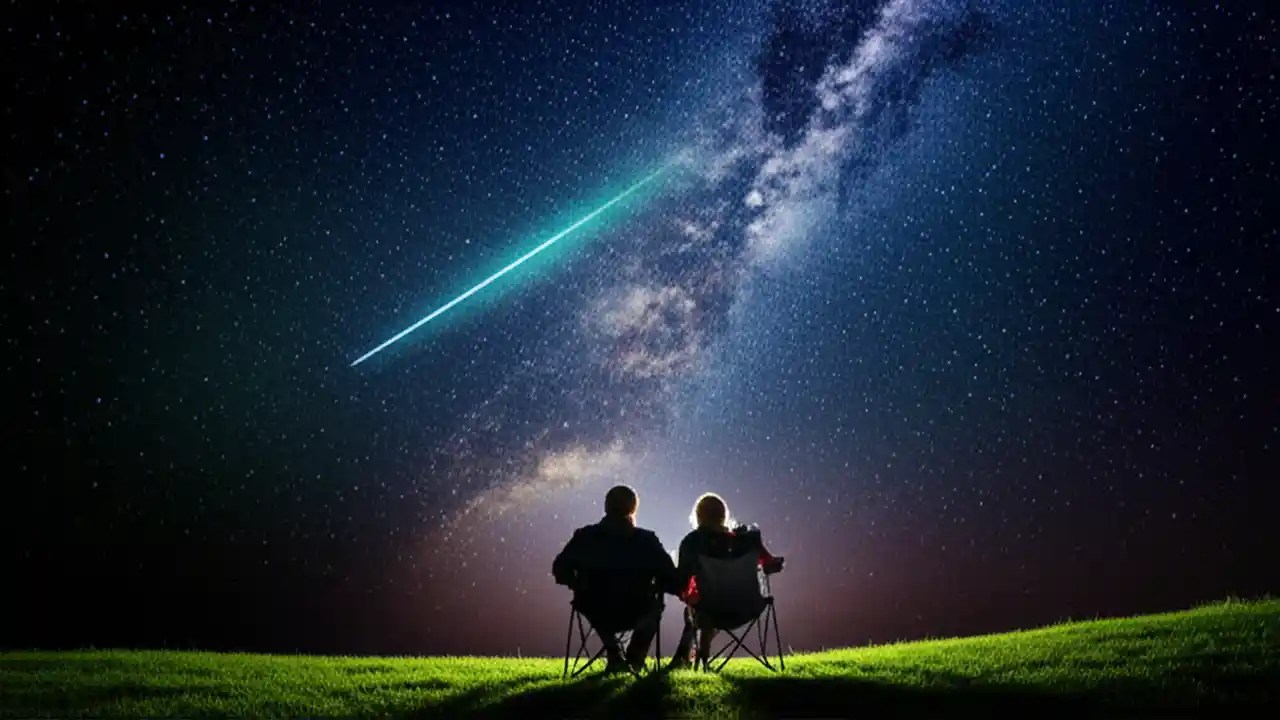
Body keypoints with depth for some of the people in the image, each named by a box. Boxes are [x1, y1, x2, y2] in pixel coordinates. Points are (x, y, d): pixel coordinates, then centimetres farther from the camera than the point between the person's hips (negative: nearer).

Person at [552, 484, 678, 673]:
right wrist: (651, 586, 10)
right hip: (636, 614, -1)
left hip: (596, 614, 2)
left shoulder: (584, 536, -8)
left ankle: (615, 656, 33)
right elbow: (672, 581, -11)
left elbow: (560, 570, 4)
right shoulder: (647, 540, -13)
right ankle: (635, 655, 31)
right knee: (654, 603, 32)